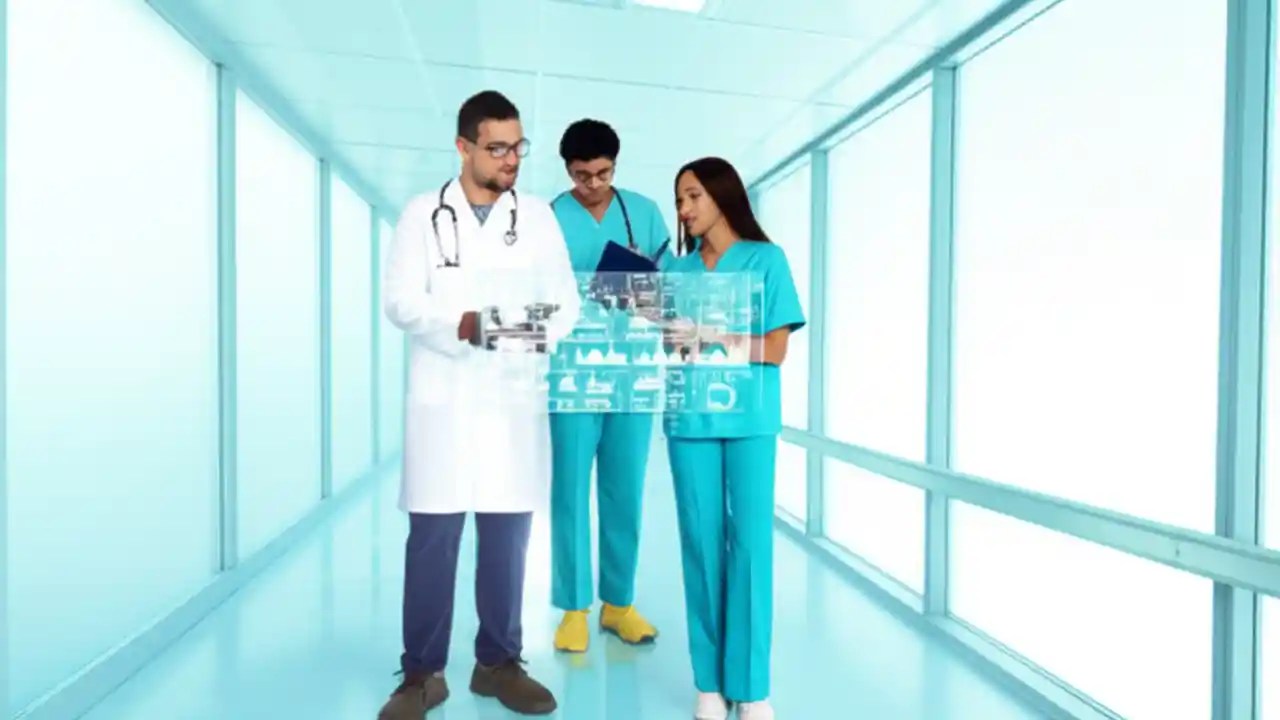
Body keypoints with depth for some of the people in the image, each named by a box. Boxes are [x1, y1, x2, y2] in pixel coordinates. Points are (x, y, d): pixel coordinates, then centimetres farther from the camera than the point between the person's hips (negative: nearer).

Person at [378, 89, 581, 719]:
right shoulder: (423, 213, 7)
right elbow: (399, 300, -2)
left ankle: (498, 662, 23)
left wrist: (545, 330, -16)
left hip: (515, 399, 2)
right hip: (442, 398, -1)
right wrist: (460, 326, -20)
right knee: (432, 536, 1)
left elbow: (566, 299, 6)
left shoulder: (538, 216, 12)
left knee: (507, 536, 7)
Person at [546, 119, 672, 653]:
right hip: (575, 372, -2)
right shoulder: (549, 219, 0)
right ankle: (574, 607, 19)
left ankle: (618, 602, 24)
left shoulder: (645, 211, 8)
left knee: (625, 492, 9)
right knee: (570, 490, 3)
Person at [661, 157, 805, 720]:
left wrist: (711, 337, -12)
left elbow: (775, 350, -3)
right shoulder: (678, 269, 14)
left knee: (751, 543, -1)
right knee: (701, 542, 5)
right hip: (689, 418, 3)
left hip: (749, 419, -3)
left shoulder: (766, 259, 3)